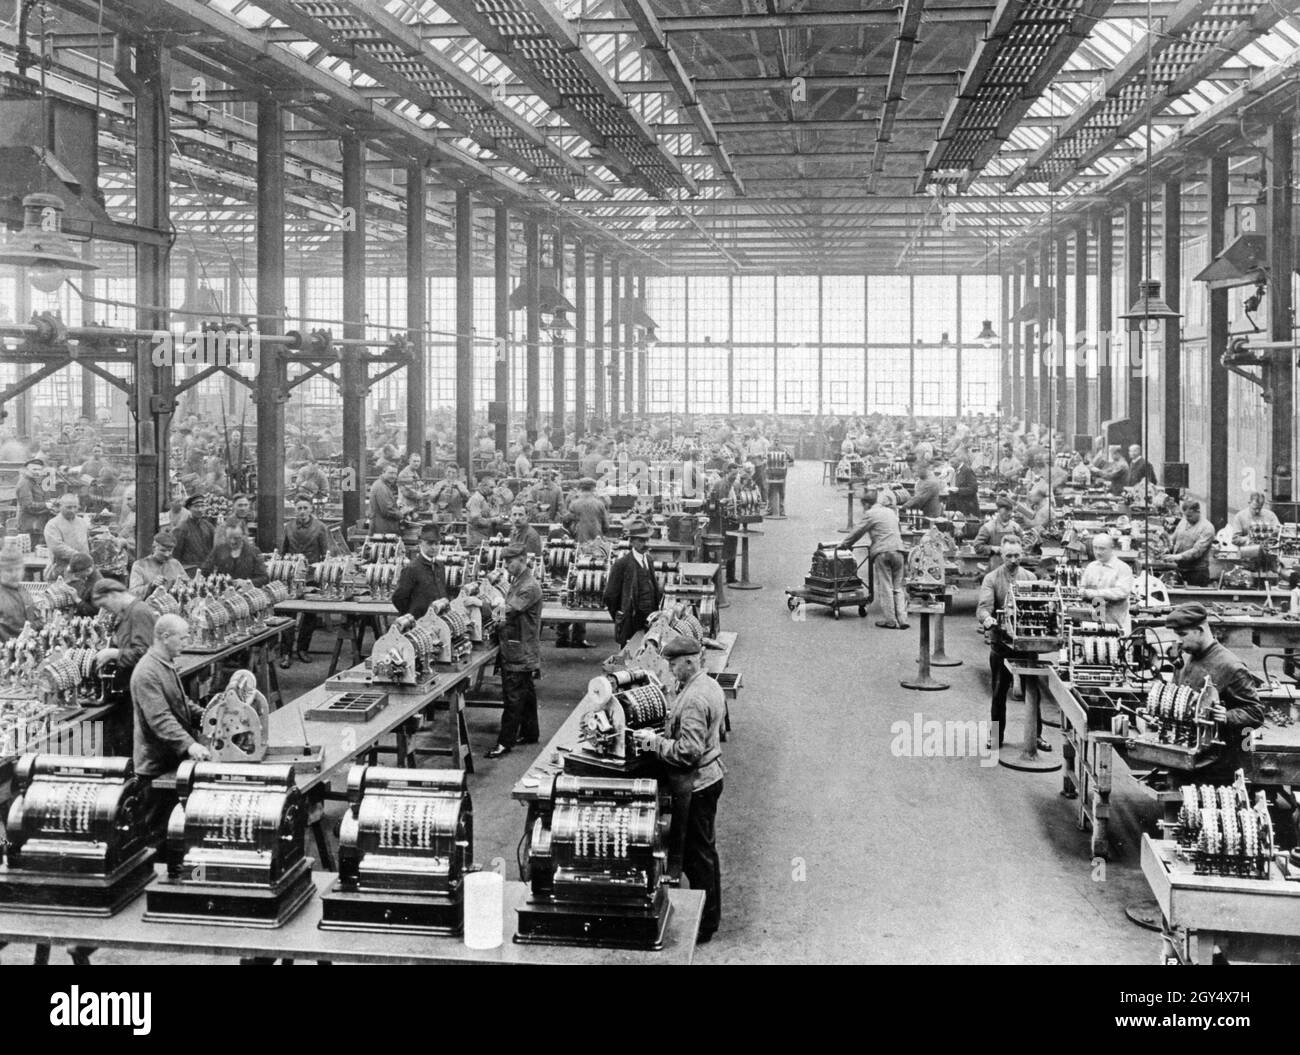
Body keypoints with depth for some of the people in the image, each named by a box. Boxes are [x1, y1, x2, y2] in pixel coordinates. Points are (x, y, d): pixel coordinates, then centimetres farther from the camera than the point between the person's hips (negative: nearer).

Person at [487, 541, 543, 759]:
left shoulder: (529, 587, -19)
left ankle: (505, 742, -2)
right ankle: (530, 733, 28)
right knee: (526, 693, 18)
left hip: (521, 653, -10)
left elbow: (508, 610, -24)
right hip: (516, 649, 10)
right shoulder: (517, 581, 14)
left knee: (513, 697, -6)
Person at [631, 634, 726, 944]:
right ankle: (710, 914, 33)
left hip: (695, 784, -10)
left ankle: (705, 924, 15)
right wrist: (663, 735, 9)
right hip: (709, 774, 10)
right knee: (704, 849, 20)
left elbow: (688, 752, -27)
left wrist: (655, 742, -17)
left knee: (698, 853, 2)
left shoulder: (694, 699, -26)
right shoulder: (709, 685, 6)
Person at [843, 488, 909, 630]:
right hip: (897, 550, 6)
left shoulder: (870, 514, -1)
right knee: (898, 587, 10)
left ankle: (889, 620, 0)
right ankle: (902, 619, 3)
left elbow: (857, 532, 2)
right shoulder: (890, 512, 21)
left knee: (885, 588, 0)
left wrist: (846, 544, 17)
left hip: (882, 552, -6)